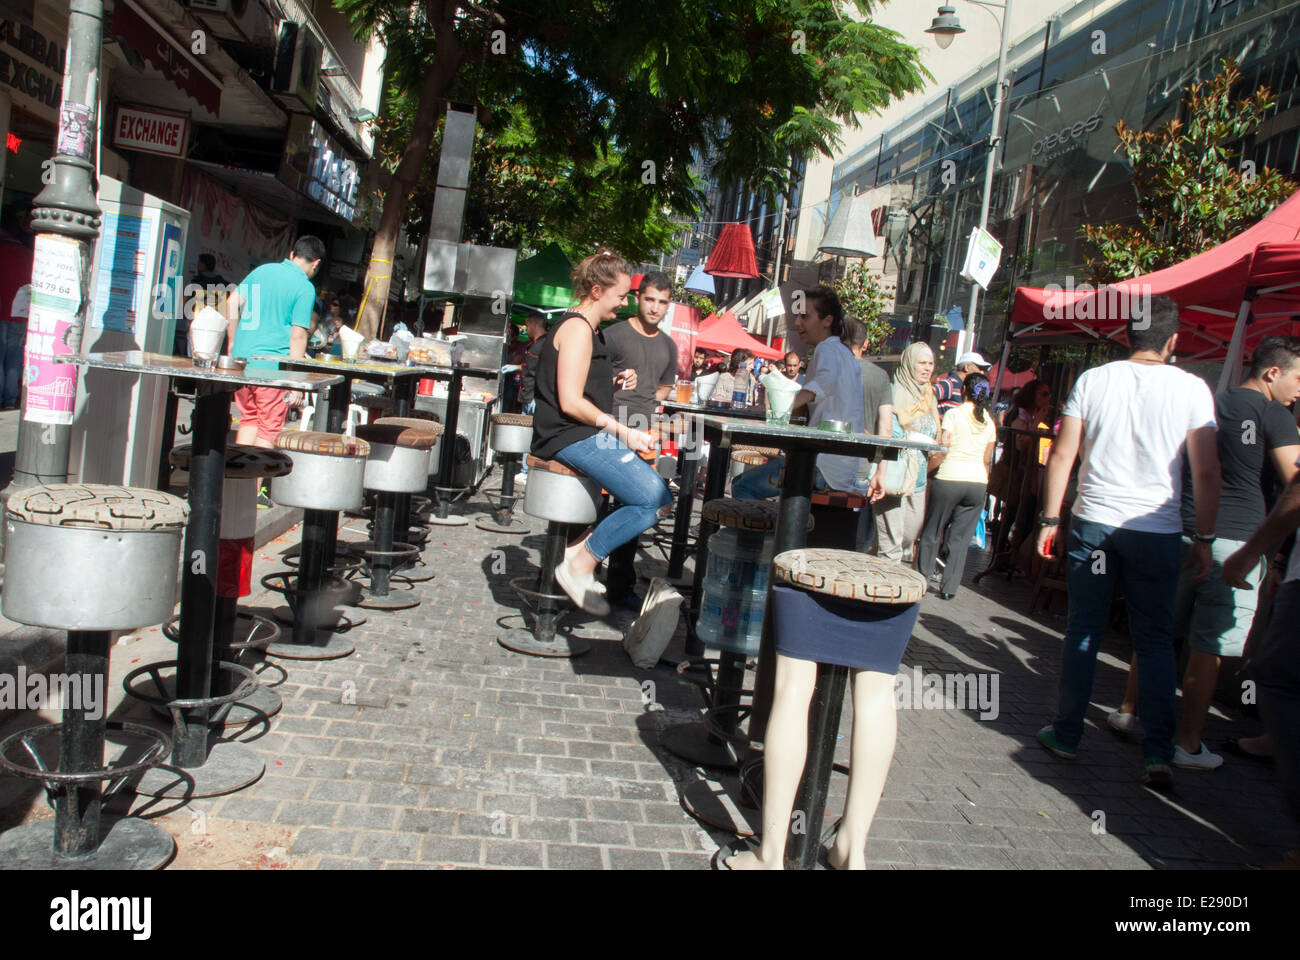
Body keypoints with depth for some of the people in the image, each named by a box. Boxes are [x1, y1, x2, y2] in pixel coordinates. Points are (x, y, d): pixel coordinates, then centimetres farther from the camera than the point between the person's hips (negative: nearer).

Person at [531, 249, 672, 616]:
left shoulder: (588, 329, 21)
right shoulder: (577, 327, -11)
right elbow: (570, 402, -19)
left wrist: (614, 382, 11)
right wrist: (624, 432, -17)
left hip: (589, 434, 11)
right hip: (572, 437, -11)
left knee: (658, 495, 3)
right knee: (654, 499, -20)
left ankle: (583, 547, 2)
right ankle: (578, 566, -10)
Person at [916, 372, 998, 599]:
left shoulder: (953, 414, -4)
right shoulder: (989, 421, 9)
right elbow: (987, 460, 13)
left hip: (949, 478, -4)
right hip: (978, 482, 4)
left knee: (932, 533, 9)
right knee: (960, 538, 7)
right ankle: (950, 587, 7)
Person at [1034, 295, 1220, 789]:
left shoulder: (1093, 380, 1)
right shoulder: (1192, 389, -3)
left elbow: (1062, 456, 1)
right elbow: (1207, 473, -3)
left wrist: (1050, 518, 8)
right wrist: (1203, 538, 5)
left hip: (1093, 523, 1)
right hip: (1157, 530, -1)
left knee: (1083, 631, 10)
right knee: (1155, 640, 9)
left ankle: (1066, 735, 19)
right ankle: (1158, 754, 7)